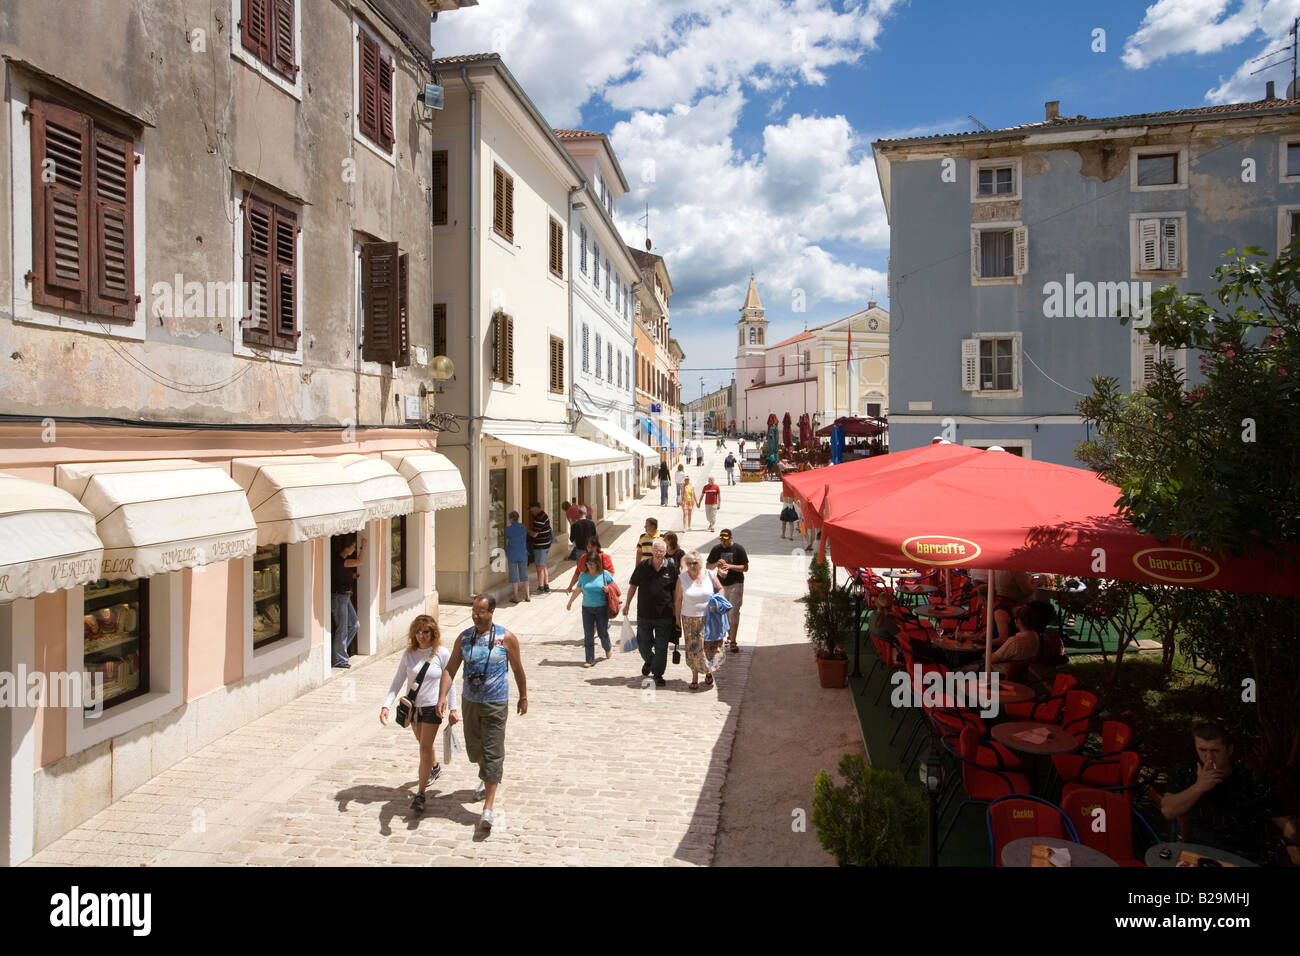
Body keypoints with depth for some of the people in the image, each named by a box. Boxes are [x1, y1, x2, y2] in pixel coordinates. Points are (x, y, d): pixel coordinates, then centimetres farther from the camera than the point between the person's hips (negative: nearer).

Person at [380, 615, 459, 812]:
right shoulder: (409, 654, -4)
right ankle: (434, 767, 53)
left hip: (432, 707, -4)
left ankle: (421, 794, -1)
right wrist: (386, 705, -12)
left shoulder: (442, 654, -12)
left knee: (425, 748, -8)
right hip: (413, 706, 4)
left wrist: (452, 709, -2)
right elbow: (397, 681, -1)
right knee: (423, 743, 23)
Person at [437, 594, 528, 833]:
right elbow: (450, 669, -3)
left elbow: (517, 670, 2)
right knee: (474, 748, 18)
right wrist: (442, 696, -17)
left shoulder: (506, 638, -9)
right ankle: (487, 780, 48)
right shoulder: (464, 637, -1)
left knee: (493, 753, -6)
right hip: (470, 702, 4)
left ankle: (488, 808, -3)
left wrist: (523, 697, 9)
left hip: (496, 704, -4)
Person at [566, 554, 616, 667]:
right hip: (587, 608, 2)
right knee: (588, 635, -1)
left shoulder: (604, 574, -3)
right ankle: (590, 660, 6)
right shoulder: (583, 575, 3)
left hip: (602, 608, -2)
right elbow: (578, 590, 16)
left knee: (603, 632, 6)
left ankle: (607, 649, 39)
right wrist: (570, 602, 25)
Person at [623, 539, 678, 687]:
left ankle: (658, 674, 19)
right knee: (643, 644, 12)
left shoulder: (671, 568, -5)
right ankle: (649, 662, 43)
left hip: (664, 615, -1)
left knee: (661, 647, 3)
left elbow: (676, 591, 4)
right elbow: (633, 585, 8)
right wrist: (627, 604, 8)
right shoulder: (642, 566, -3)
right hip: (644, 614, 1)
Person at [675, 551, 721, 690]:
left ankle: (708, 672, 23)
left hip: (708, 618, 0)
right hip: (689, 619, 0)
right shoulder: (682, 578, -3)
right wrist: (677, 619, 2)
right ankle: (695, 677, 18)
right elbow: (678, 599, 1)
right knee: (692, 649, 2)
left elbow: (720, 589, 12)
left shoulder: (710, 575, -2)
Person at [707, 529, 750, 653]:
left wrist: (730, 566, -20)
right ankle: (729, 637, 30)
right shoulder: (716, 549, 2)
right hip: (721, 584, 4)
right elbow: (708, 567, 6)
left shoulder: (738, 549, -7)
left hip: (736, 584, -4)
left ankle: (733, 641, -7)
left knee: (734, 612, -9)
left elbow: (745, 568, -7)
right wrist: (717, 564, -15)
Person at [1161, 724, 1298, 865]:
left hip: (1245, 862, 0)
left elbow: (1283, 820, 1)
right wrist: (1199, 787, -17)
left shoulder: (1254, 784, -3)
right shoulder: (1184, 773, 2)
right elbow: (1168, 812, -8)